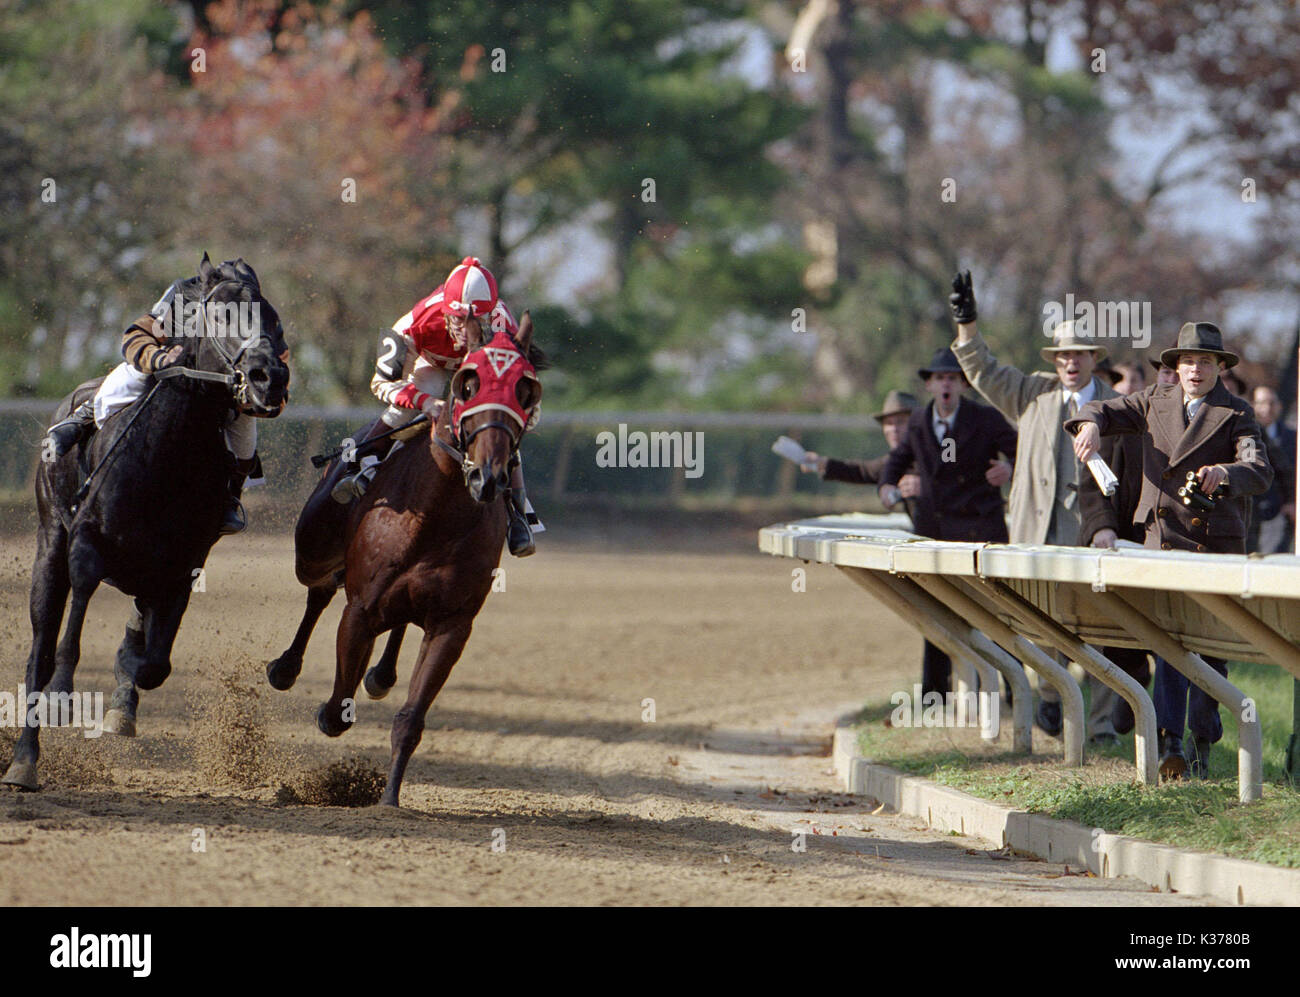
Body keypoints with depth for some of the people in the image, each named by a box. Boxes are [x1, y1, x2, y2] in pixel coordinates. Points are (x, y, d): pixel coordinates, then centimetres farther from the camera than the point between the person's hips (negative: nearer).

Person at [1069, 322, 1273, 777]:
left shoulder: (1236, 414, -1)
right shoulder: (1156, 402, 12)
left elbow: (1259, 471, -14)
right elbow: (1103, 409, 17)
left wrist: (1224, 472, -37)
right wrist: (1091, 424, -9)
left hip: (1215, 543, -2)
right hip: (1163, 541, 2)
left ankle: (1202, 743, 18)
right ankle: (1169, 743, -17)